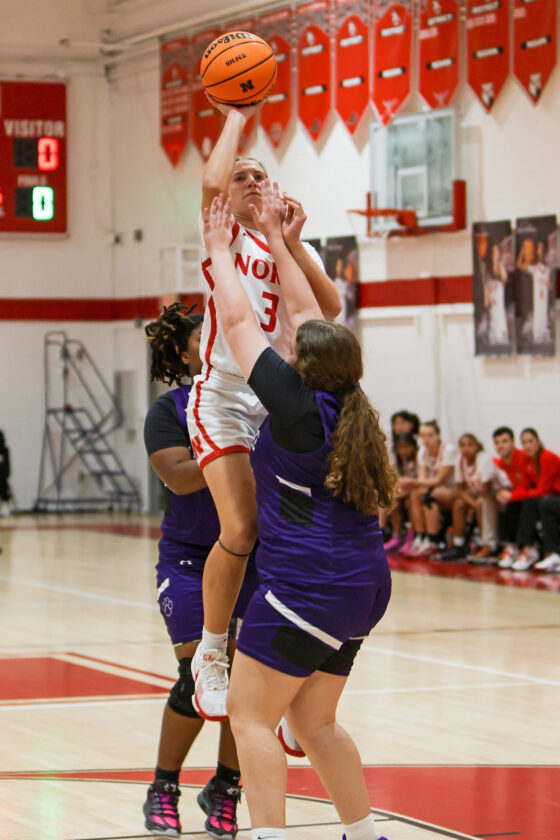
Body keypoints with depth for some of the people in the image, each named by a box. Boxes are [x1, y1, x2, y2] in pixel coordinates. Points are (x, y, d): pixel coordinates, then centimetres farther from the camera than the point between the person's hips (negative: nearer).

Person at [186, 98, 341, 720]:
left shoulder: (296, 248, 16)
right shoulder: (223, 237, 5)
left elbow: (330, 307, -1)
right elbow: (211, 182, -17)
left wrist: (292, 243, -8)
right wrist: (235, 117, -2)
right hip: (223, 397, -4)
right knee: (240, 532, -20)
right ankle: (210, 653, -1)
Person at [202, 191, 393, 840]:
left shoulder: (297, 403, -11)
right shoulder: (343, 402, 8)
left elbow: (237, 321, -3)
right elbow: (305, 311, 19)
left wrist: (220, 249, 10)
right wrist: (275, 238, 26)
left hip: (306, 584, -9)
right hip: (361, 586, 9)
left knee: (251, 715, -3)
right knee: (312, 723, 17)